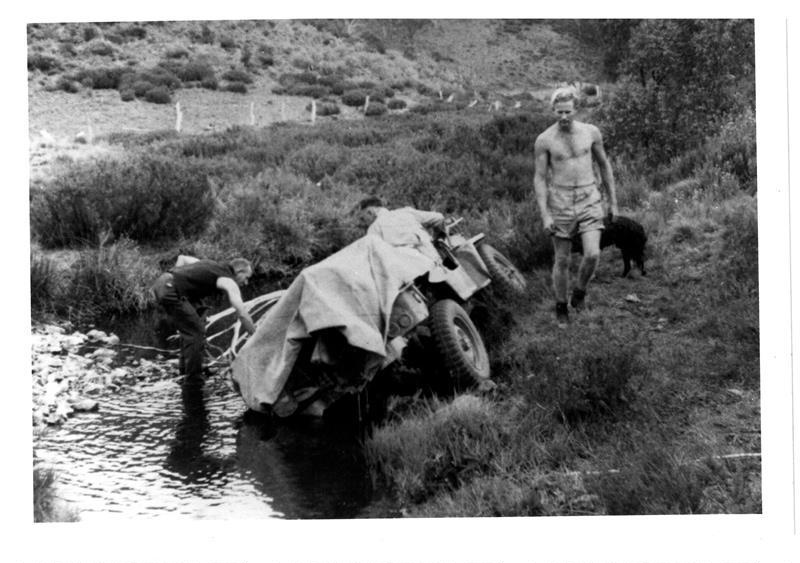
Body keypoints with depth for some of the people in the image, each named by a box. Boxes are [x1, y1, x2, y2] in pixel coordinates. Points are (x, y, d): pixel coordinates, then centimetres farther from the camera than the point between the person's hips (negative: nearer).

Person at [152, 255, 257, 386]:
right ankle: (193, 379, 0)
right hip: (170, 290, -10)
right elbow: (243, 314, -9)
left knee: (190, 326, 22)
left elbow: (182, 258, 29)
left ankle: (186, 367, 32)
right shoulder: (229, 282, -3)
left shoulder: (213, 265, 22)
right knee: (196, 332, -5)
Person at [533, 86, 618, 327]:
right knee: (562, 260, 5)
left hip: (589, 200, 1)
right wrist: (545, 215, -12)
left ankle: (579, 291, 15)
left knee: (592, 254, -14)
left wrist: (613, 202, 12)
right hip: (560, 202, -1)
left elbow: (604, 165, 11)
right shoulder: (544, 140, -7)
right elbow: (539, 178, -5)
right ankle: (561, 307, 26)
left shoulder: (591, 132, -1)